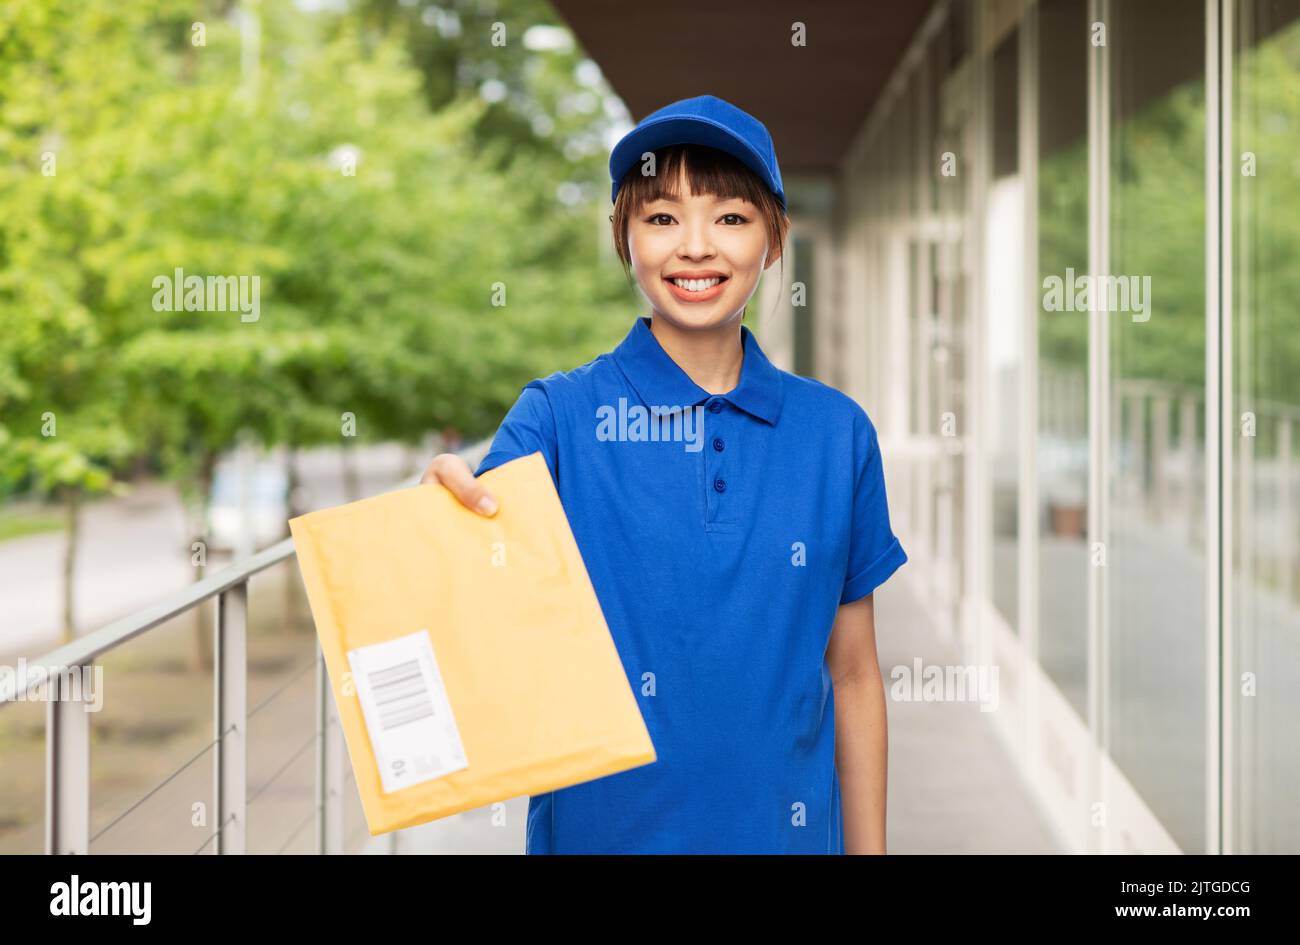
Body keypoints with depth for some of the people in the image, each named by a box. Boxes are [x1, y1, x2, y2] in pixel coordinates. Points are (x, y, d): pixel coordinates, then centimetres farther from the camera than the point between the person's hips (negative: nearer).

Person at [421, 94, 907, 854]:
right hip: (602, 827, -1)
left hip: (785, 831, 2)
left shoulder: (835, 432, -2)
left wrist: (869, 846, 5)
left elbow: (852, 676, 4)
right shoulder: (557, 418, -7)